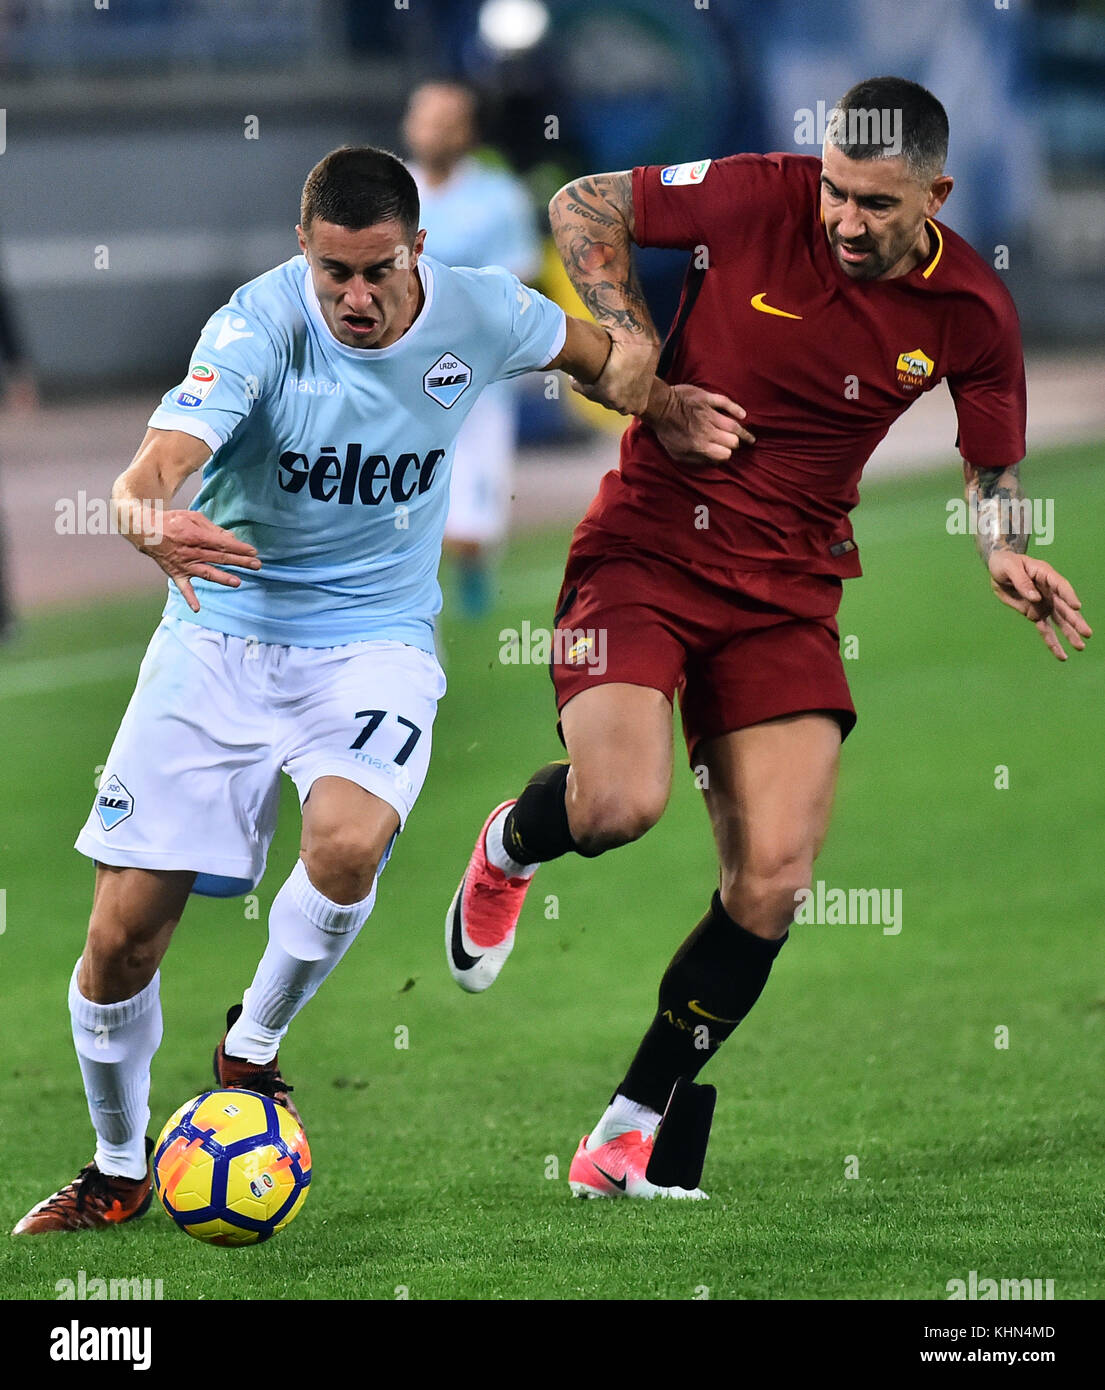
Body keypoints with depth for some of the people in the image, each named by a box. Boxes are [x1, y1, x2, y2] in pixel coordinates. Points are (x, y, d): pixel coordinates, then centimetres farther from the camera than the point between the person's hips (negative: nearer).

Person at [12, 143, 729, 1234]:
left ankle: (253, 1045, -2)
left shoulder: (478, 314, -8)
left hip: (373, 643, 1)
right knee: (123, 933, -5)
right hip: (220, 639, -1)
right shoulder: (260, 326, -19)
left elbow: (584, 350, 17)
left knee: (347, 843, -32)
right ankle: (117, 1172, 21)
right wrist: (151, 521, -56)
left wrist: (658, 398, 5)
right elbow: (155, 466, -35)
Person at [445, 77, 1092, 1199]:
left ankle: (631, 1128, 6)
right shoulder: (758, 197, -12)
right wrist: (627, 332, -13)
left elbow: (994, 466, 13)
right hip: (644, 548, -3)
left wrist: (1007, 557, -7)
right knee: (619, 802, -25)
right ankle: (510, 849, 15)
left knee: (773, 880, -10)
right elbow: (584, 206, 1)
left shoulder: (971, 313, -4)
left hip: (787, 590, 3)